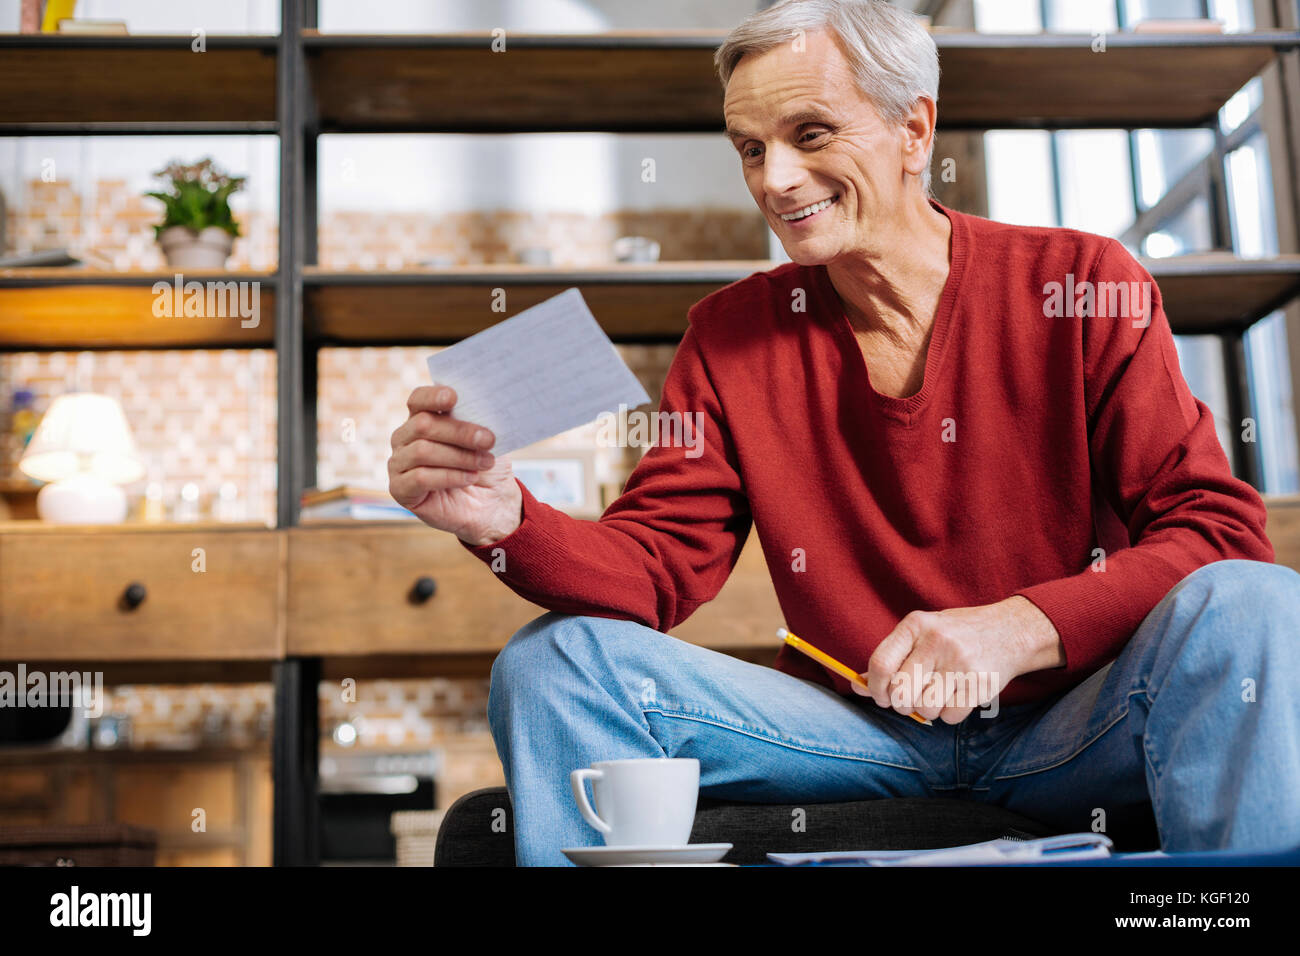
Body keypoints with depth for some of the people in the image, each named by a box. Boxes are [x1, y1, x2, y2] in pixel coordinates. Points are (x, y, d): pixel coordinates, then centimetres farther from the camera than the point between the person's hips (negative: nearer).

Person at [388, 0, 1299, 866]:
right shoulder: (731, 336, 4)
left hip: (1074, 728, -1)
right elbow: (658, 564, -2)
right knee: (557, 659, -13)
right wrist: (508, 520, -24)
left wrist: (1019, 629, -26)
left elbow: (1218, 528, -9)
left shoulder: (1081, 286, -4)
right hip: (857, 732, 2)